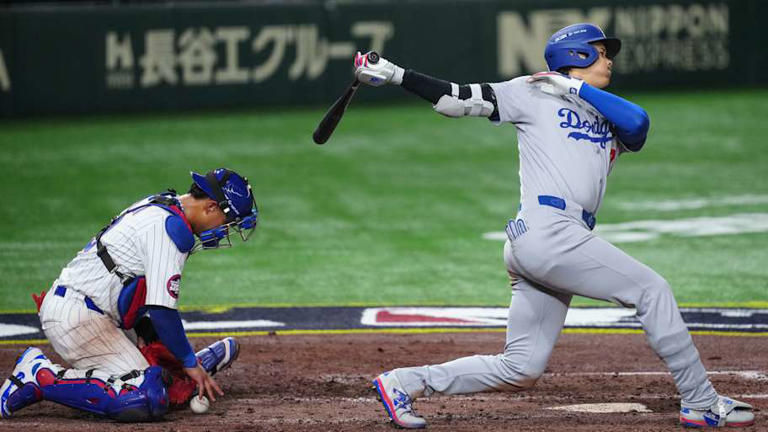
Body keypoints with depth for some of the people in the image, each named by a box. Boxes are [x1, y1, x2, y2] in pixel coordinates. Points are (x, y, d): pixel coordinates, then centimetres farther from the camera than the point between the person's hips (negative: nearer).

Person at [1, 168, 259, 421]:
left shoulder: (158, 207, 16)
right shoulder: (172, 227, -17)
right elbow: (161, 310, -22)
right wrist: (190, 363, -11)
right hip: (78, 316, -10)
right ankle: (40, 377, -16)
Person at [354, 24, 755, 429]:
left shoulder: (611, 124, 26)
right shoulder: (535, 94, 9)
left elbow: (637, 123, 3)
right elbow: (457, 99, 7)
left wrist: (576, 88, 2)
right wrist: (393, 73, 0)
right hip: (545, 231, -8)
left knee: (521, 368, 4)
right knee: (652, 289, -8)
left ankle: (405, 382, 10)